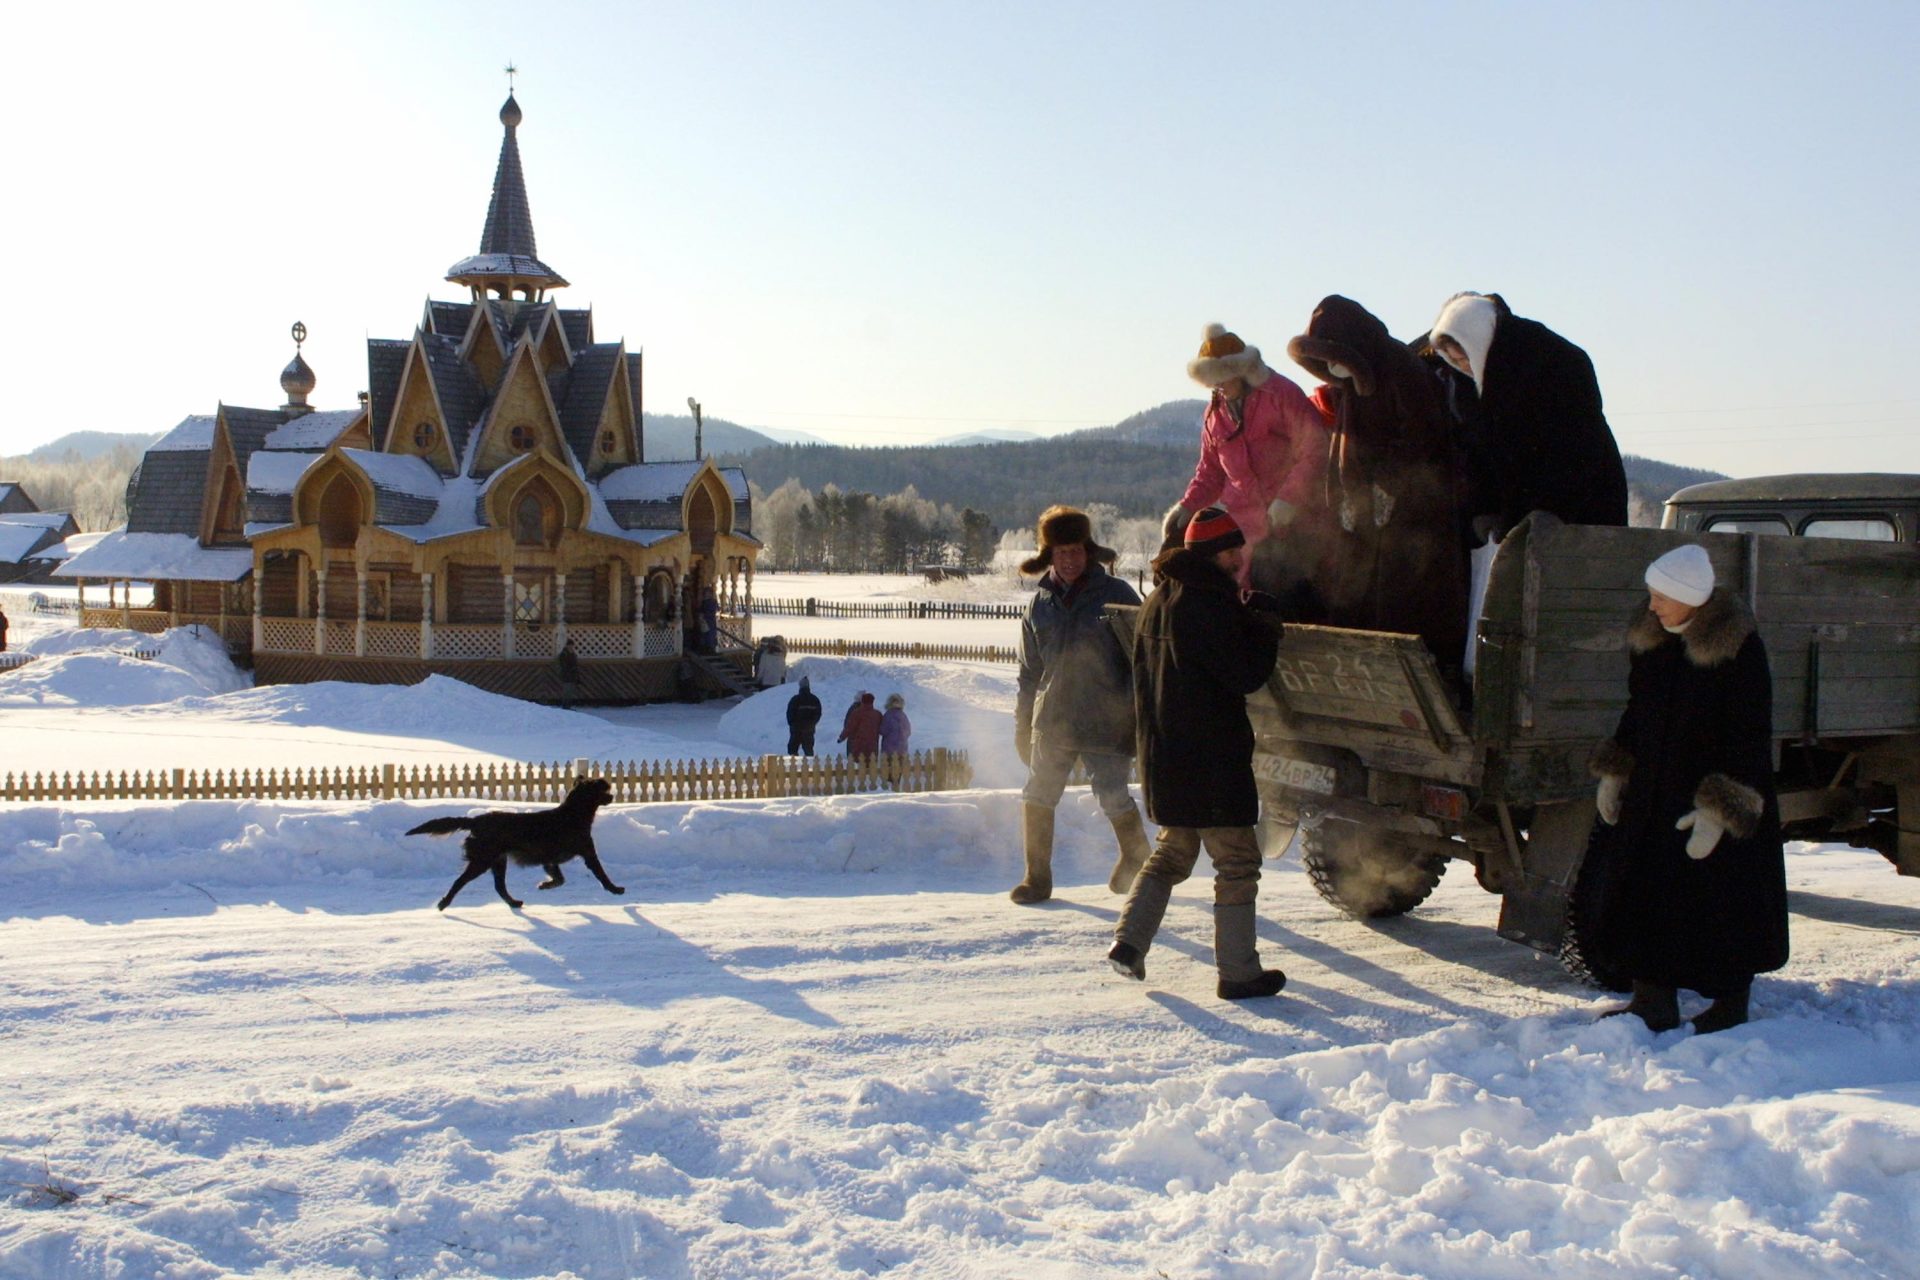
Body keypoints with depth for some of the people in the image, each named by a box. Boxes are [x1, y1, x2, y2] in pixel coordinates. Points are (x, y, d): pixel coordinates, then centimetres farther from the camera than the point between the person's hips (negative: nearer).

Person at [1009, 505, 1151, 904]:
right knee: (1037, 796, -3)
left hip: (1105, 721, -3)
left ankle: (1135, 858, 27)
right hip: (1052, 718, 3)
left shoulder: (1115, 594, -1)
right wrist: (1022, 724, 14)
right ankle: (1038, 877, 11)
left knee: (1113, 797, -2)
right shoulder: (1040, 603, 10)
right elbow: (1030, 671, 17)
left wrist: (1137, 712, -6)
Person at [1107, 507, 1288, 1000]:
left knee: (1172, 851, 21)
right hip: (1211, 758, -8)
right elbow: (1245, 675, -17)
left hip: (1163, 755, 8)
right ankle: (1238, 972, 5)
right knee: (1237, 862, 2)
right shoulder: (1210, 603, -16)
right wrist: (1268, 631, -4)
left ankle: (1128, 941, 11)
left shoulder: (1157, 601, 13)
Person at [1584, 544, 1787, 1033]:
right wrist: (1613, 772, 9)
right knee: (1642, 896, 7)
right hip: (1652, 794, 7)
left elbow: (1749, 738, -18)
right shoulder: (1651, 640, 3)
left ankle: (1731, 1008, 22)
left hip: (1721, 802, -6)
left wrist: (1721, 809, -22)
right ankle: (1654, 1005, 19)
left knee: (1728, 910, 5)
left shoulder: (1739, 648, -18)